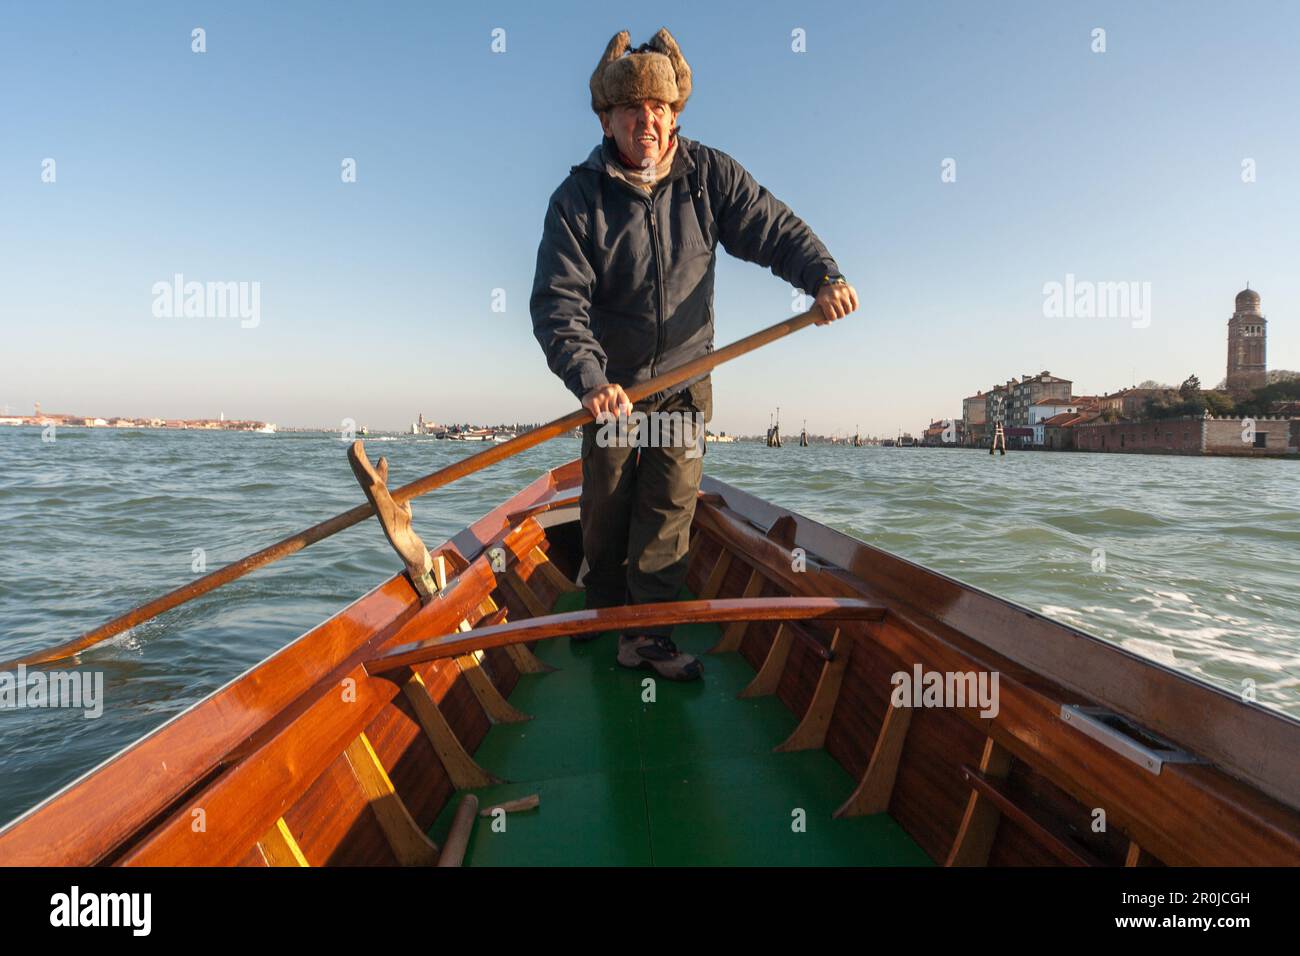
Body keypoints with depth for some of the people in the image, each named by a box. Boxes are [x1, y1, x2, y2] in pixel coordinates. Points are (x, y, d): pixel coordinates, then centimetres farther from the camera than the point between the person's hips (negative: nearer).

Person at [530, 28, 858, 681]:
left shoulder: (710, 175, -4)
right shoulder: (577, 199, -12)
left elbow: (776, 229, -1)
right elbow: (557, 305, -20)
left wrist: (824, 276, -22)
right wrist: (588, 378, -36)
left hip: (683, 384, 1)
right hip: (610, 385, 0)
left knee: (669, 507, -3)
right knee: (606, 513, 11)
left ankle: (648, 636, 6)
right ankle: (605, 616, 34)